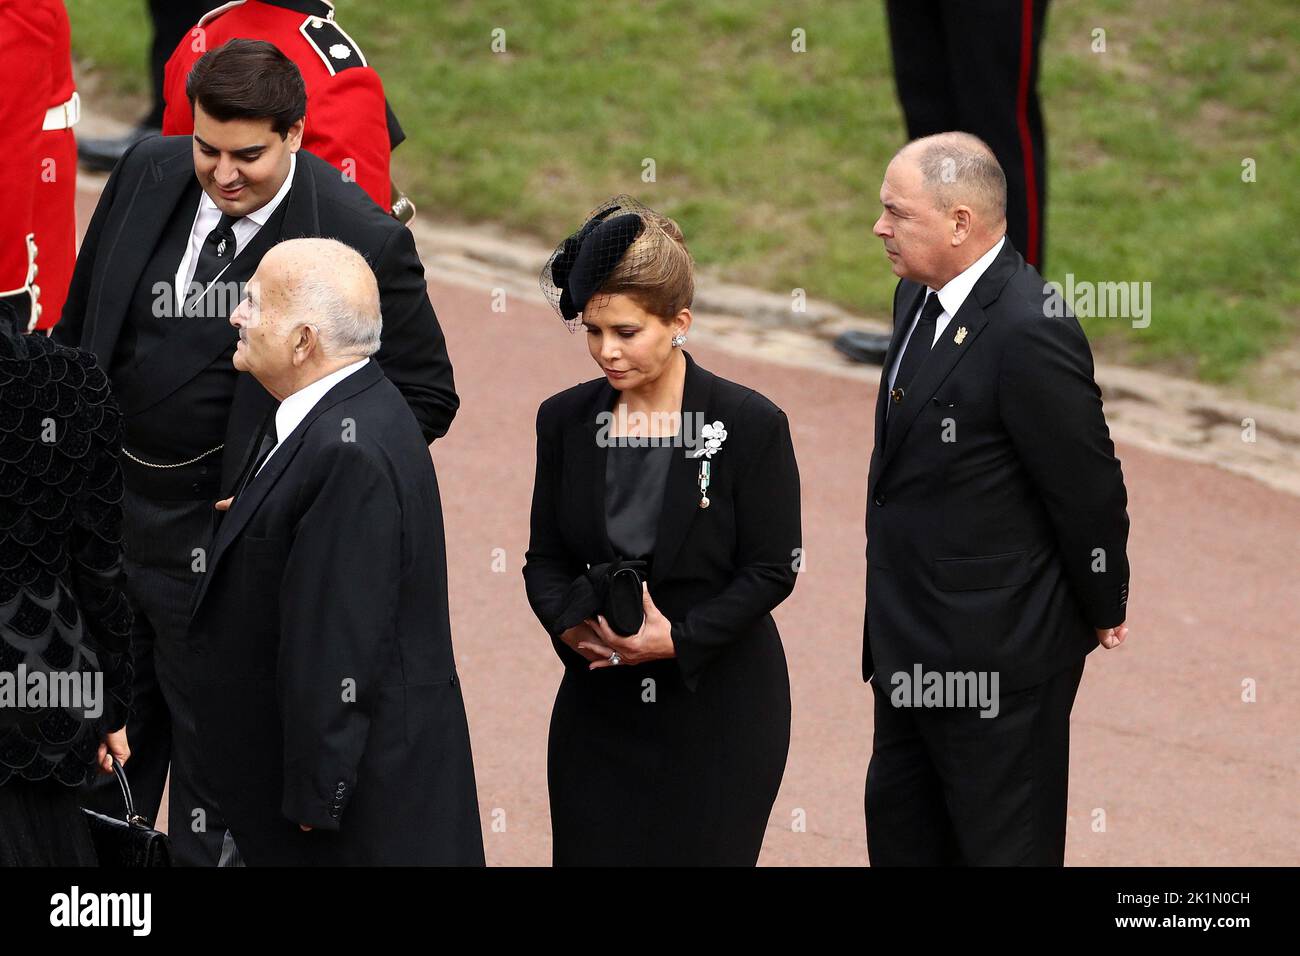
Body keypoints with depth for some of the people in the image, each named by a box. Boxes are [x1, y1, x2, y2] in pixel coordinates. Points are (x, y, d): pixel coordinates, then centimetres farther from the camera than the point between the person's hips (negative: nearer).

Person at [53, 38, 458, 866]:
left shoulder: (360, 237, -18)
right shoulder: (149, 174, -3)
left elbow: (425, 395, -8)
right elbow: (80, 325, 12)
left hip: (217, 528, -5)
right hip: (101, 498, 5)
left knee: (213, 744, 8)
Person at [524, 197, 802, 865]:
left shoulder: (751, 425, -8)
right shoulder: (566, 421, 3)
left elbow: (773, 570, -7)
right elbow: (545, 558, 8)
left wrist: (679, 639, -17)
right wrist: (570, 622, -13)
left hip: (718, 709, -3)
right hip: (599, 707, 3)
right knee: (590, 856, -2)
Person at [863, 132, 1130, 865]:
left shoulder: (1029, 331, -25)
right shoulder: (919, 298, 4)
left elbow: (1088, 486, -18)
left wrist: (1102, 608, -4)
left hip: (999, 655, -10)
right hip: (915, 642, 10)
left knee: (1005, 845, 3)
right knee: (902, 835, 19)